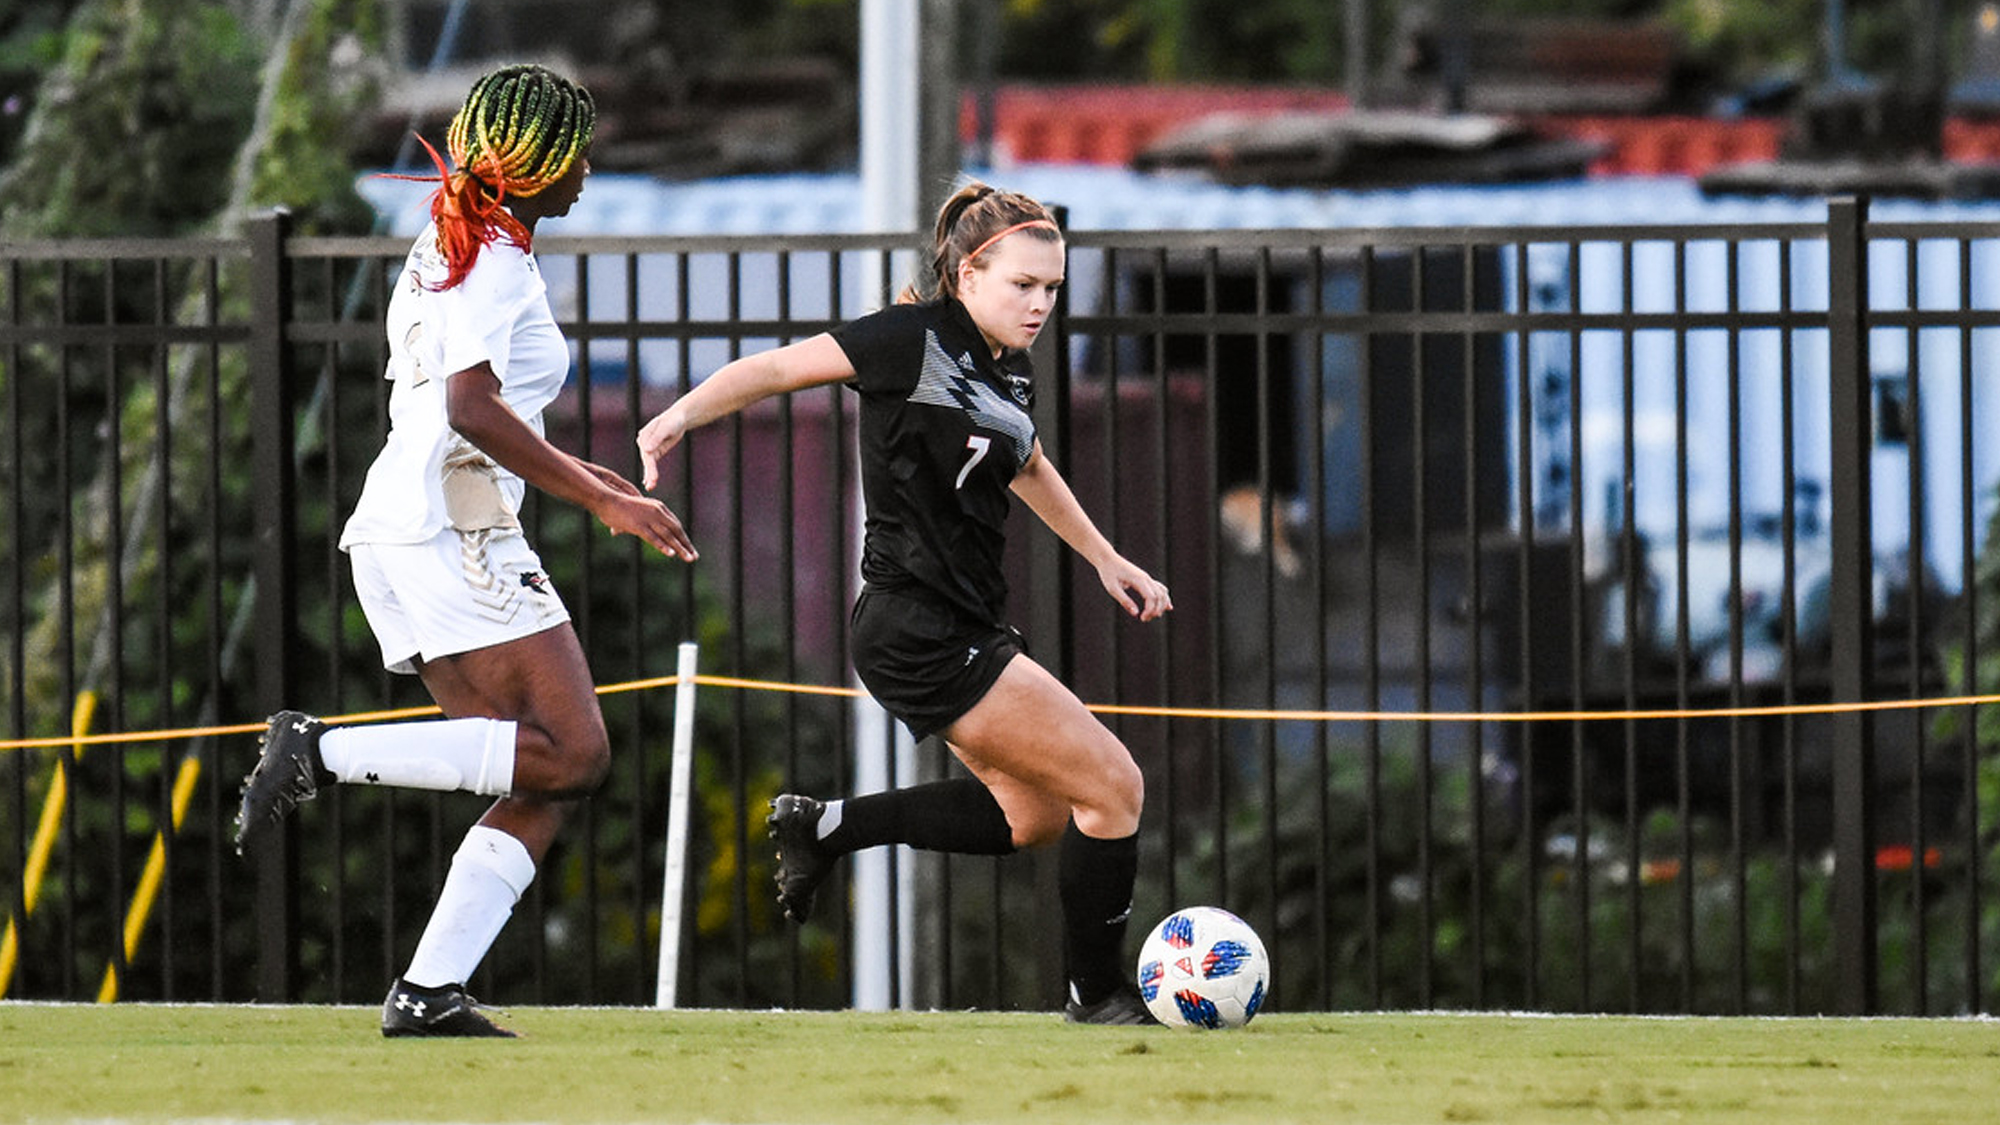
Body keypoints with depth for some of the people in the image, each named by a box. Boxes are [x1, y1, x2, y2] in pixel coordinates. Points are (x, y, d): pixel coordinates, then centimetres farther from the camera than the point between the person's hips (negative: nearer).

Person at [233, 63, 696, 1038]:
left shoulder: (443, 248, 23)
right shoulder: (496, 256, -7)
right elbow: (473, 409, -20)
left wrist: (573, 475, 33)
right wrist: (602, 501, -18)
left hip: (397, 534, 10)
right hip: (452, 530, -10)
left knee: (540, 789, 4)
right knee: (573, 754, -15)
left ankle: (429, 992, -8)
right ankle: (324, 753, -17)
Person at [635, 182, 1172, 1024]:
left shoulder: (1004, 369, 12)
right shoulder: (916, 339, -13)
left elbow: (1028, 471, 30)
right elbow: (777, 368, -17)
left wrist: (1106, 561, 34)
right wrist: (682, 414, -32)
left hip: (961, 631, 10)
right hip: (918, 630, -10)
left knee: (1034, 814, 19)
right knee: (1113, 786, -6)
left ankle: (825, 827, 21)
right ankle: (1098, 993, 9)